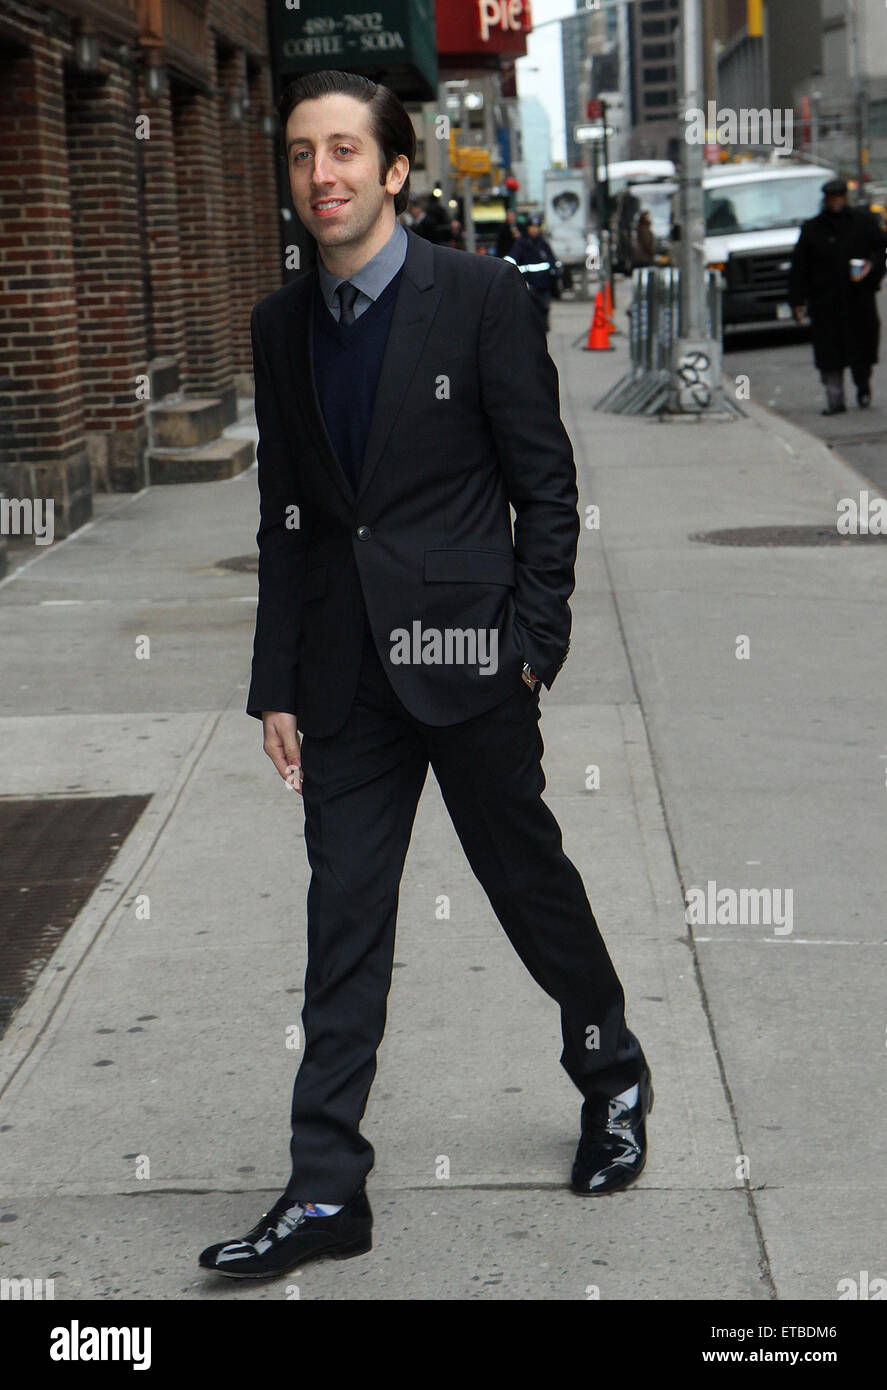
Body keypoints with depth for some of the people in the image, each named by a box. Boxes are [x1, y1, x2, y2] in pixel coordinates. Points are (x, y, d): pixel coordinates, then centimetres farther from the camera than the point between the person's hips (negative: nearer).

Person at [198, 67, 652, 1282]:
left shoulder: (484, 297, -5)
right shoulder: (281, 325, 8)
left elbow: (544, 483, -4)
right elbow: (284, 514, 11)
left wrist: (532, 644, -9)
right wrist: (278, 683, 7)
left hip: (466, 652, -4)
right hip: (347, 675, 4)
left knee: (527, 874, 10)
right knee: (343, 919, 4)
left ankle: (612, 1075, 37)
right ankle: (326, 1192, 8)